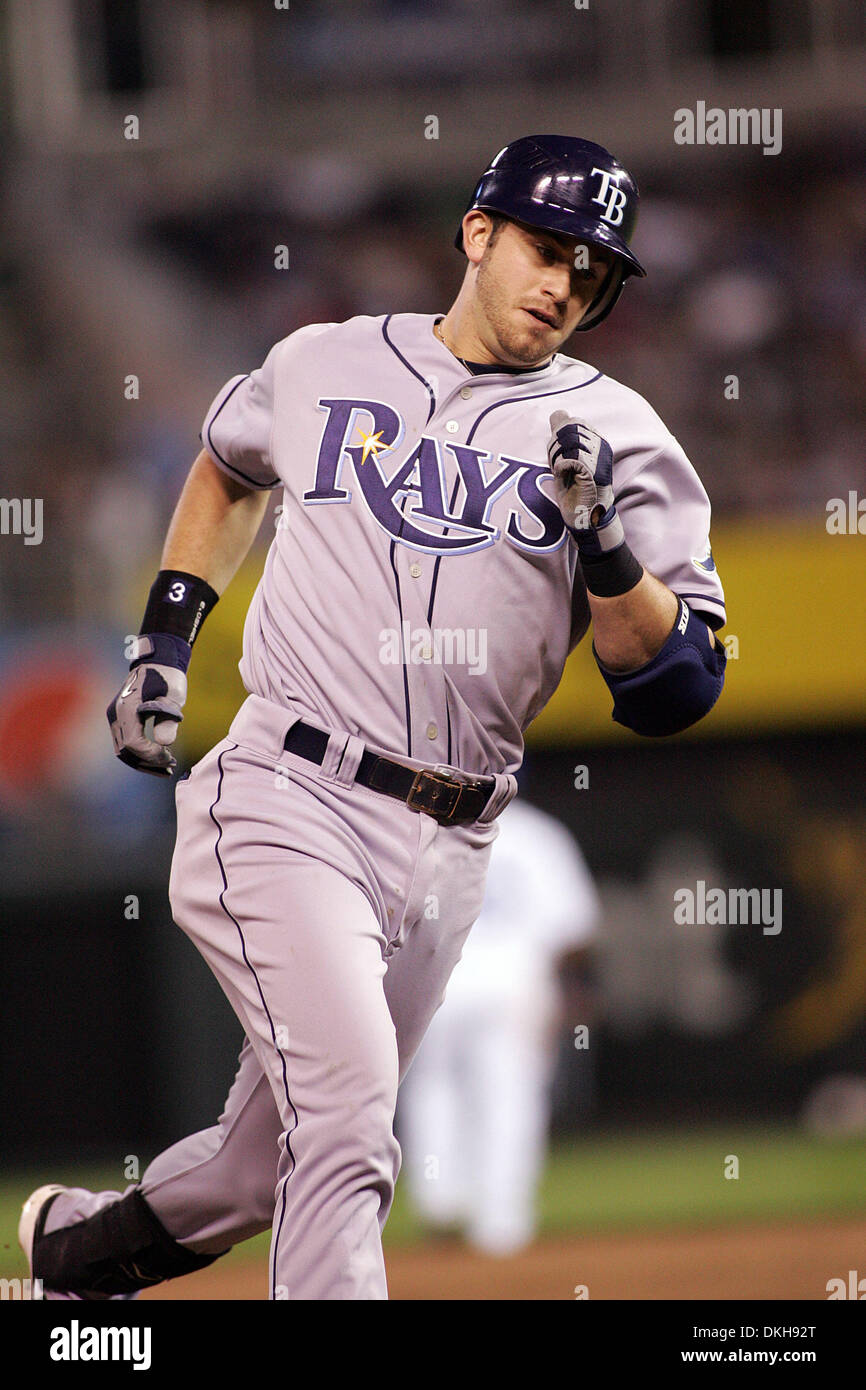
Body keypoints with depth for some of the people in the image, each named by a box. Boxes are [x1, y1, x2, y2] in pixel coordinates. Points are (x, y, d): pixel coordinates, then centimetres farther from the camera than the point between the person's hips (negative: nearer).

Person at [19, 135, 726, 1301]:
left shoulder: (617, 437, 4)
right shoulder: (323, 364, 7)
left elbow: (676, 689, -2)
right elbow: (229, 469, 31)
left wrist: (602, 545, -17)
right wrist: (165, 637, 21)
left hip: (448, 849, 3)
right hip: (284, 801, -3)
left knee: (285, 1165, 14)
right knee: (348, 1122, -22)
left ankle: (86, 1242, 43)